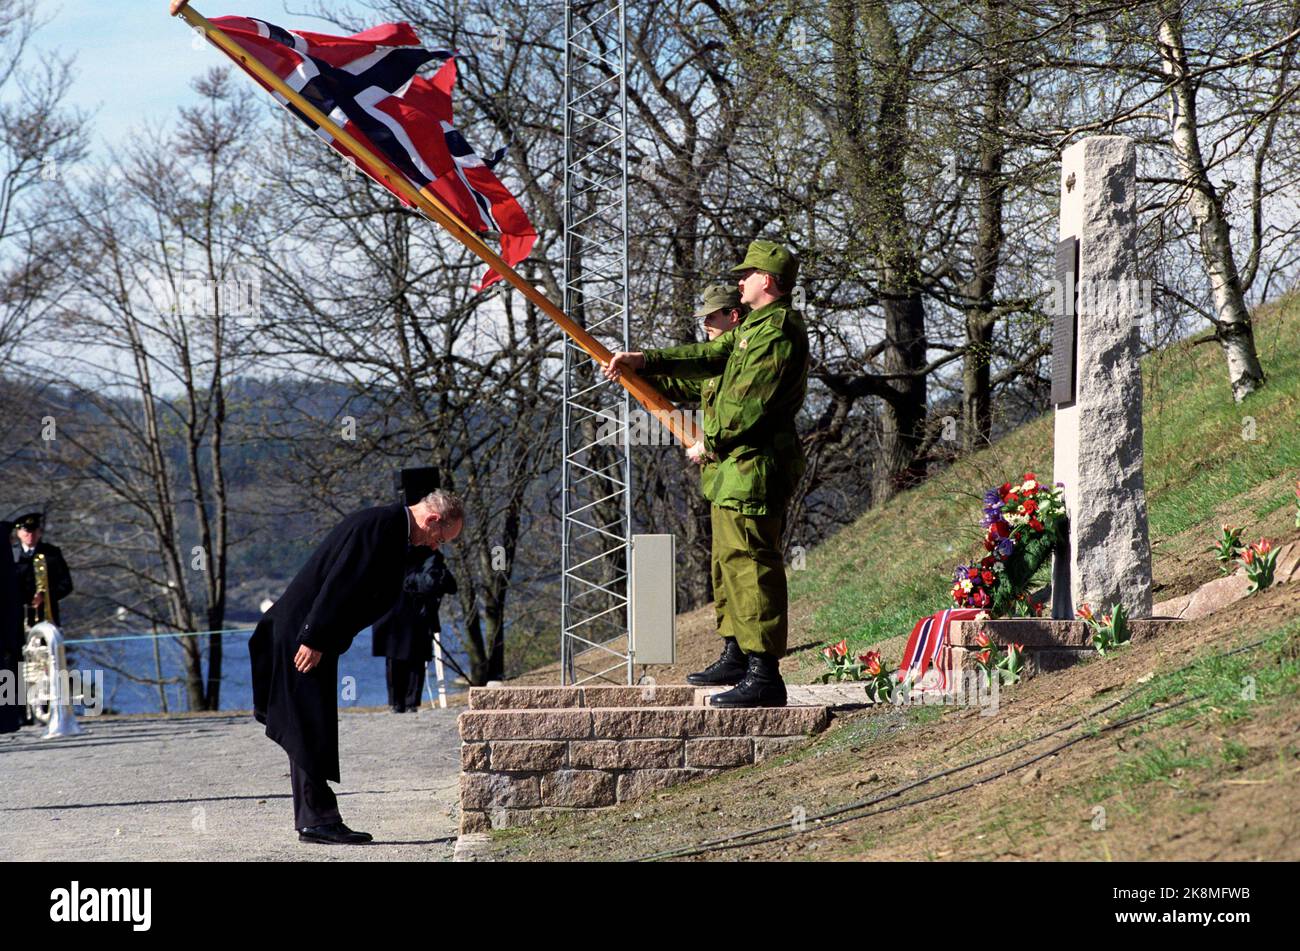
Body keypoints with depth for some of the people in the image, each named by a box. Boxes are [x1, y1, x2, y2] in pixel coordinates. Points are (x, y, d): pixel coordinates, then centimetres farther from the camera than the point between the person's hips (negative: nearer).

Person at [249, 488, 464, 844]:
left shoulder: (388, 525, 16)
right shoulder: (380, 524, -16)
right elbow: (340, 583, -23)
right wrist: (315, 640, -24)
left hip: (309, 635, 10)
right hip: (303, 634, -10)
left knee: (310, 730, 11)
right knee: (311, 726, -8)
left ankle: (313, 818, 14)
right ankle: (317, 818, -6)